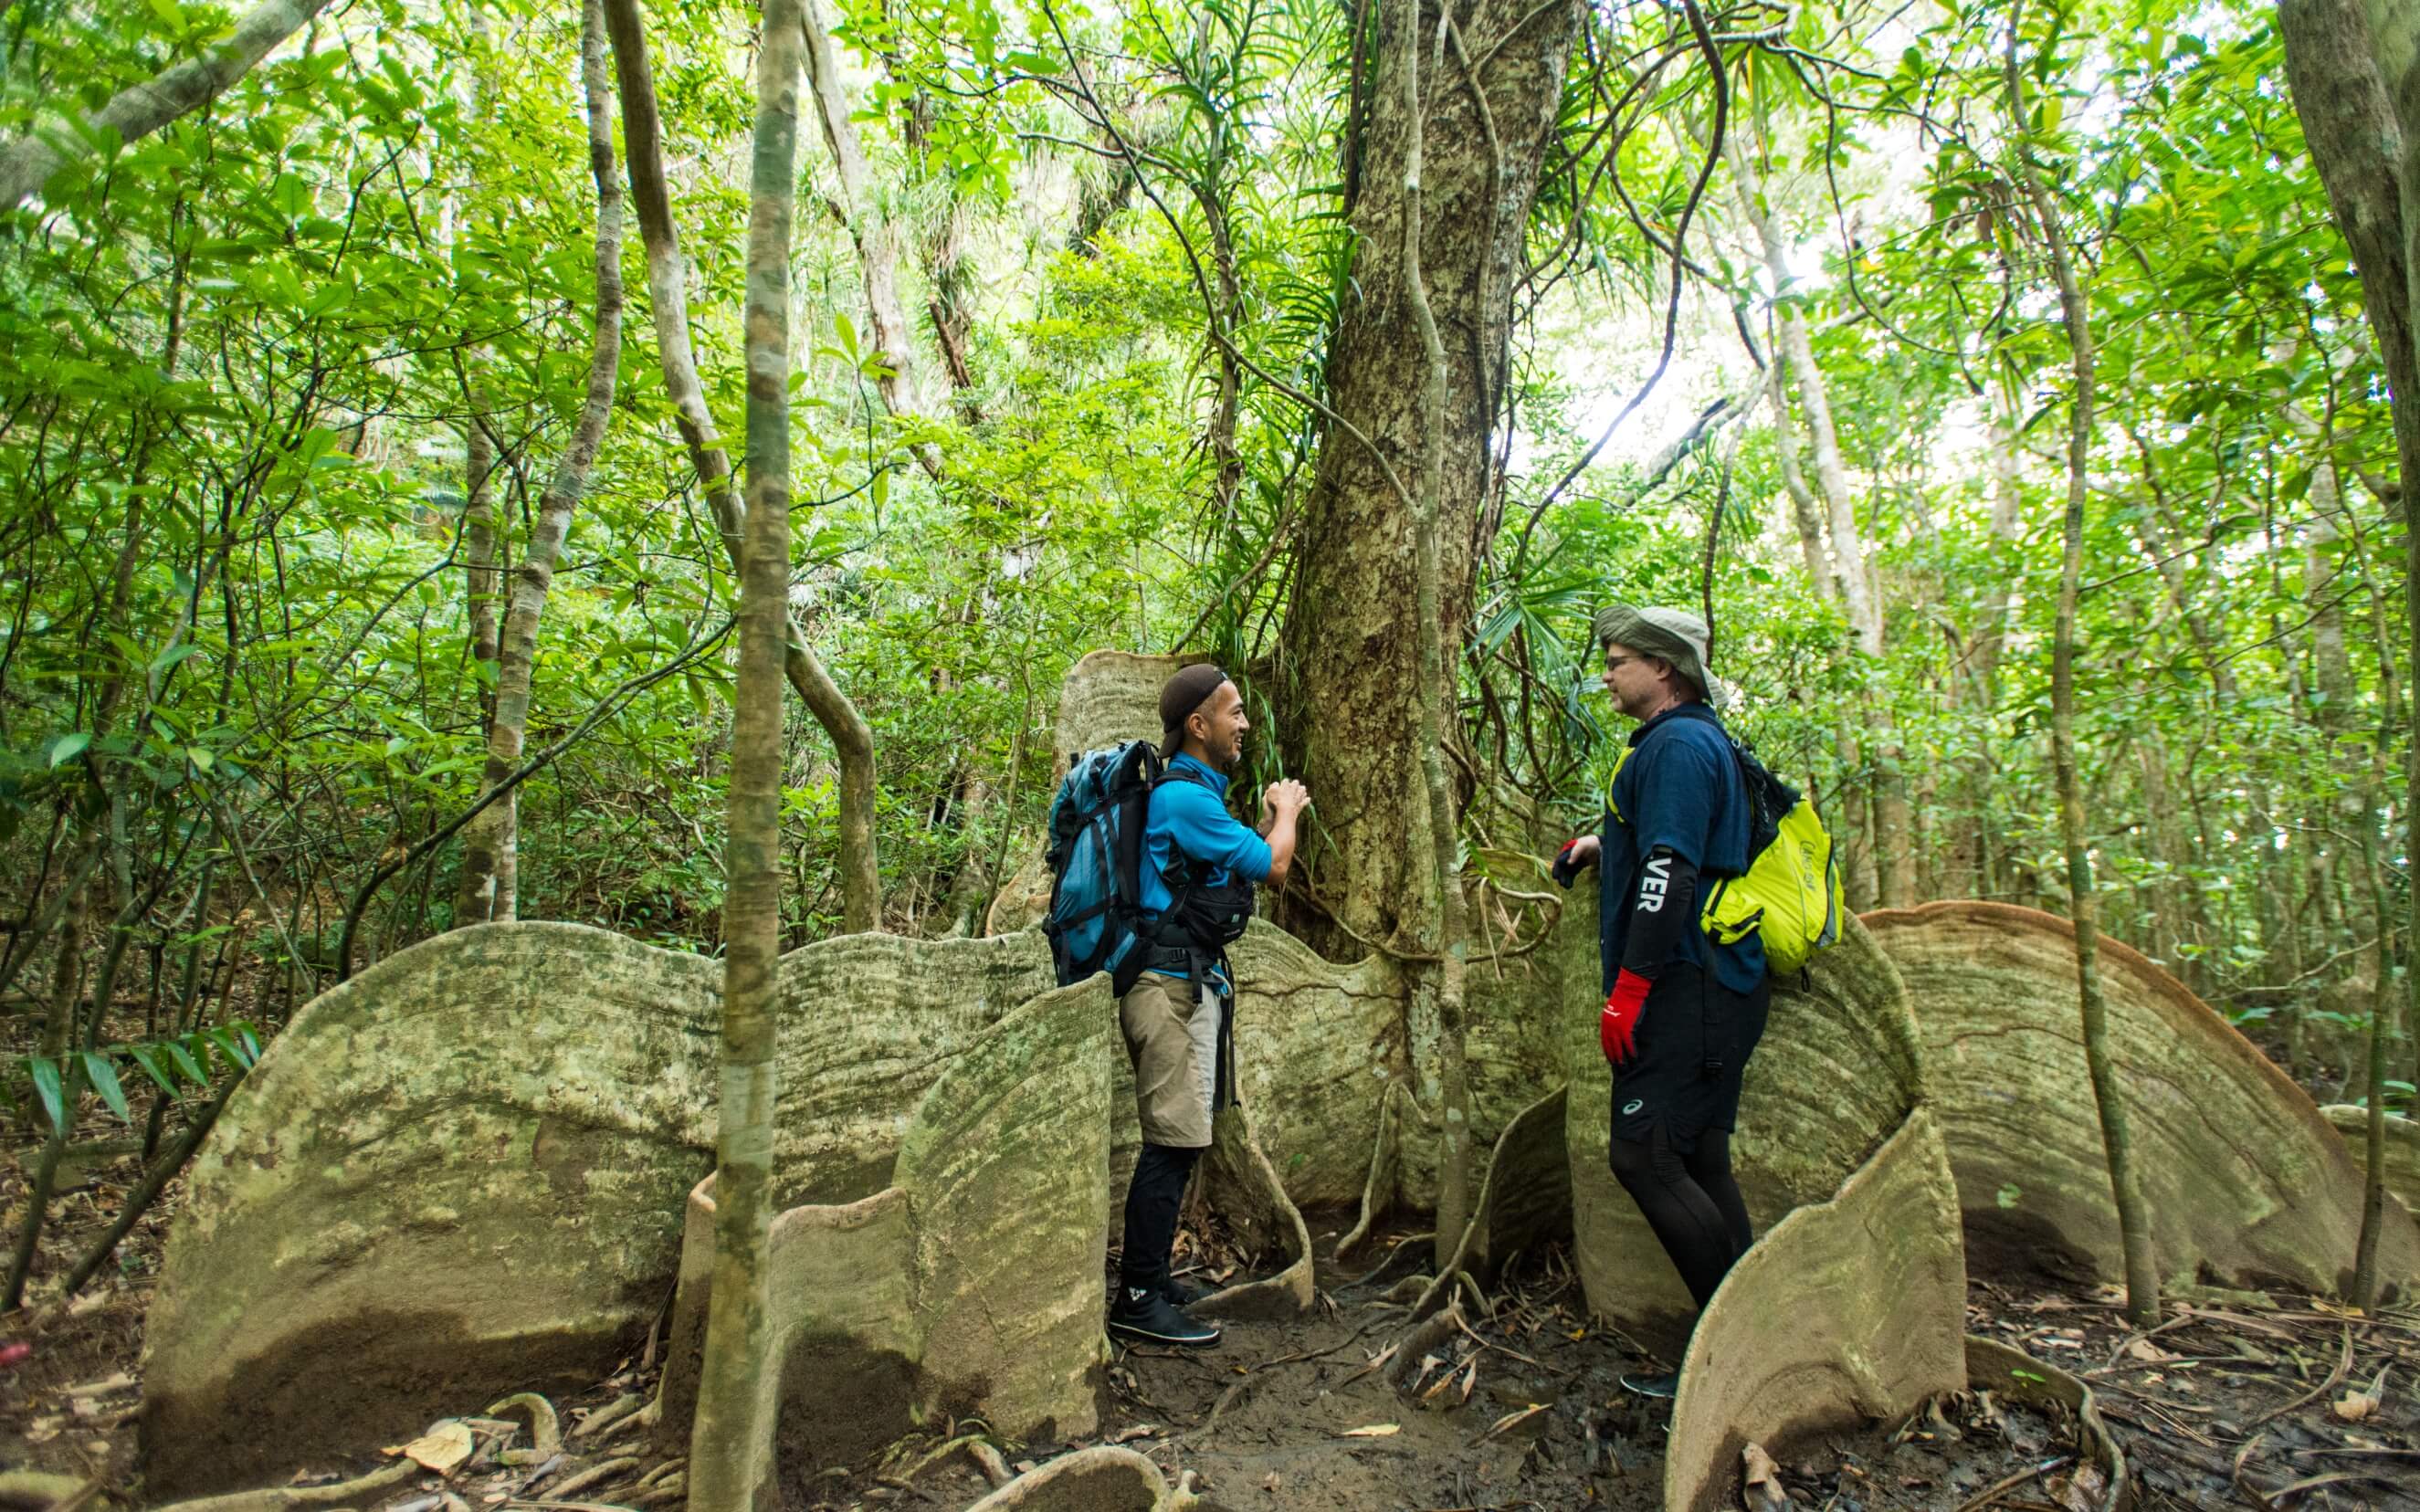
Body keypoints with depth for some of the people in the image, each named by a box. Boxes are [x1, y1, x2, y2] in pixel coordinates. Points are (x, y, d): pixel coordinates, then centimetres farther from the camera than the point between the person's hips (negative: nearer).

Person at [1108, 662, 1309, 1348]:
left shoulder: (1193, 791, 16)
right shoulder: (1184, 796, -17)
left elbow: (1242, 863, 21)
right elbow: (1273, 867, -12)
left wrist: (1269, 819, 19)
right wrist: (1286, 813, 6)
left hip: (1191, 982, 10)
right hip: (1174, 986, -10)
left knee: (1178, 1139, 15)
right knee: (1174, 1142, -7)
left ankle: (1150, 1275, 26)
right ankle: (1136, 1299, 2)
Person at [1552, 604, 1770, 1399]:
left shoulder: (1679, 745, -13)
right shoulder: (1702, 740, 20)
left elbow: (1671, 871, -22)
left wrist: (1630, 985, -22)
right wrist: (1604, 846, 21)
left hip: (1686, 988, -11)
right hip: (1716, 989, 11)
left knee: (1642, 1154, -9)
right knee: (1696, 1164, 13)